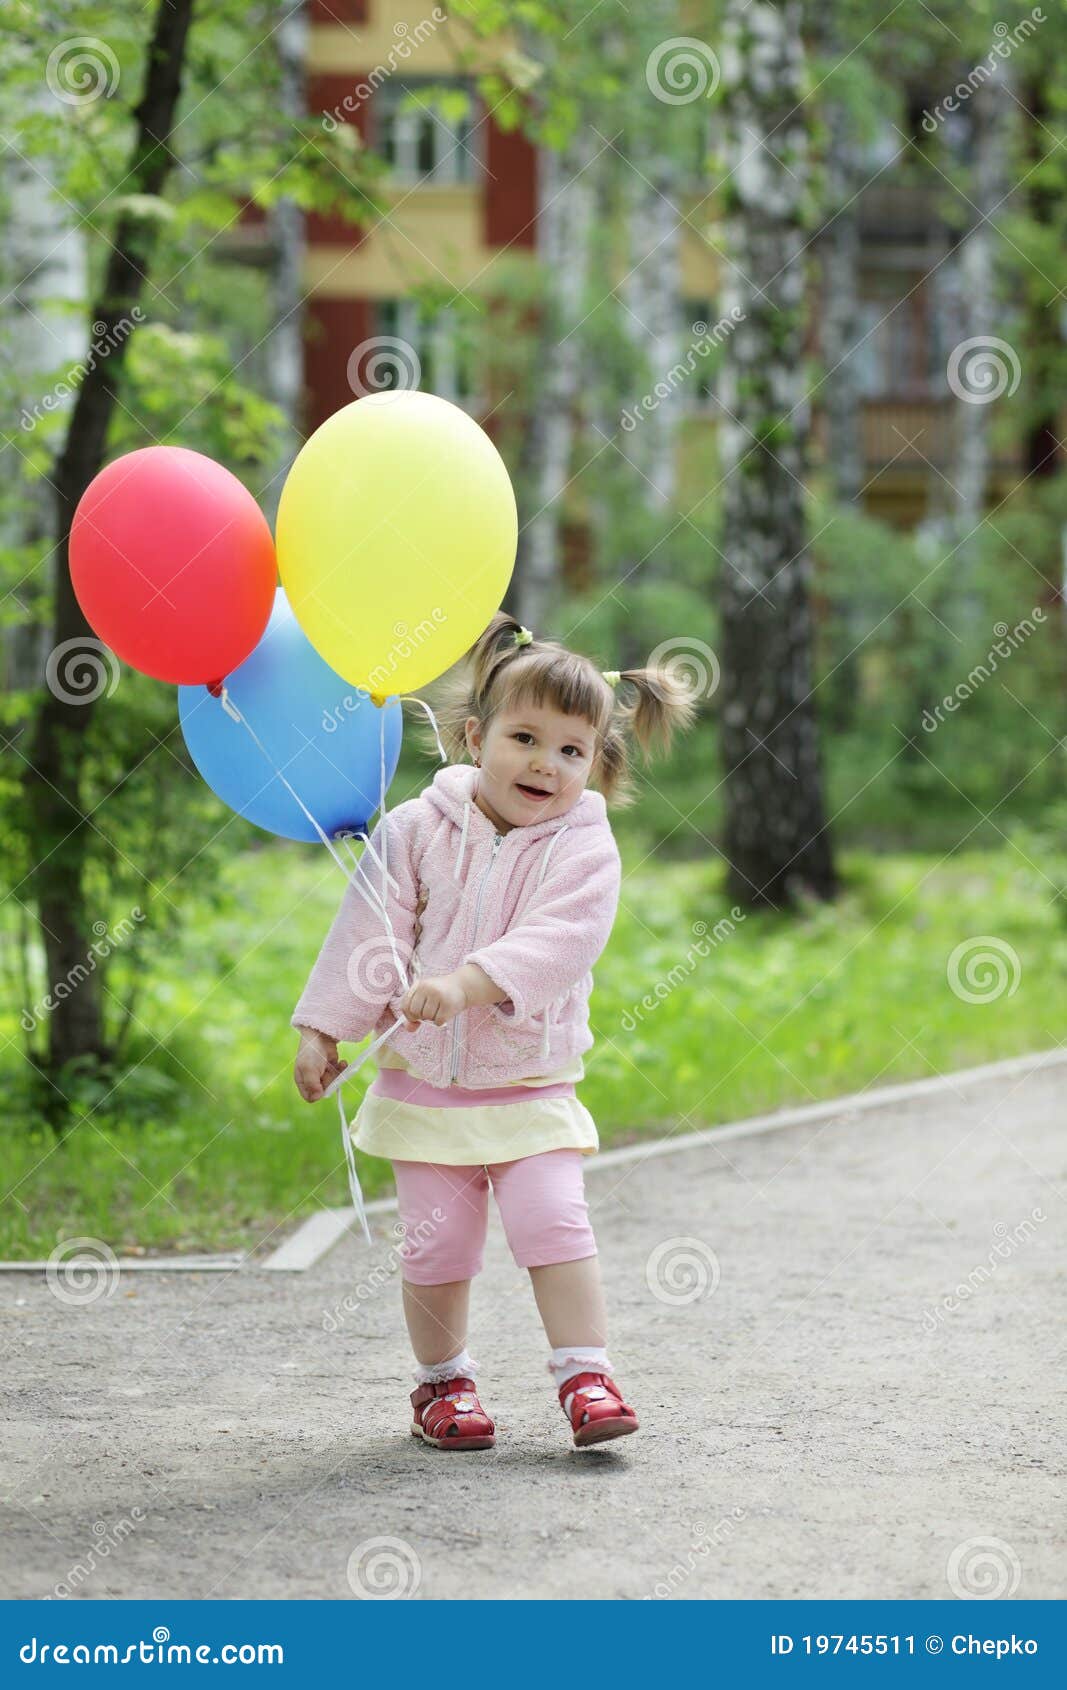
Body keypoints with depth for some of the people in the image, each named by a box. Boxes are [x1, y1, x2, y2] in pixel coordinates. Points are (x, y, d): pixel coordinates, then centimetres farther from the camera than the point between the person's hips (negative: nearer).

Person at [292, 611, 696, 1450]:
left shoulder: (585, 852, -9)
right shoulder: (419, 829, -2)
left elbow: (554, 942, -24)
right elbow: (368, 932, 2)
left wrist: (467, 983, -37)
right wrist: (325, 1028, 0)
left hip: (531, 1084, -1)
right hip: (423, 1080, 2)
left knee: (554, 1220, -14)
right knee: (437, 1240, 3)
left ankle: (587, 1374, -6)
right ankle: (442, 1380, 20)